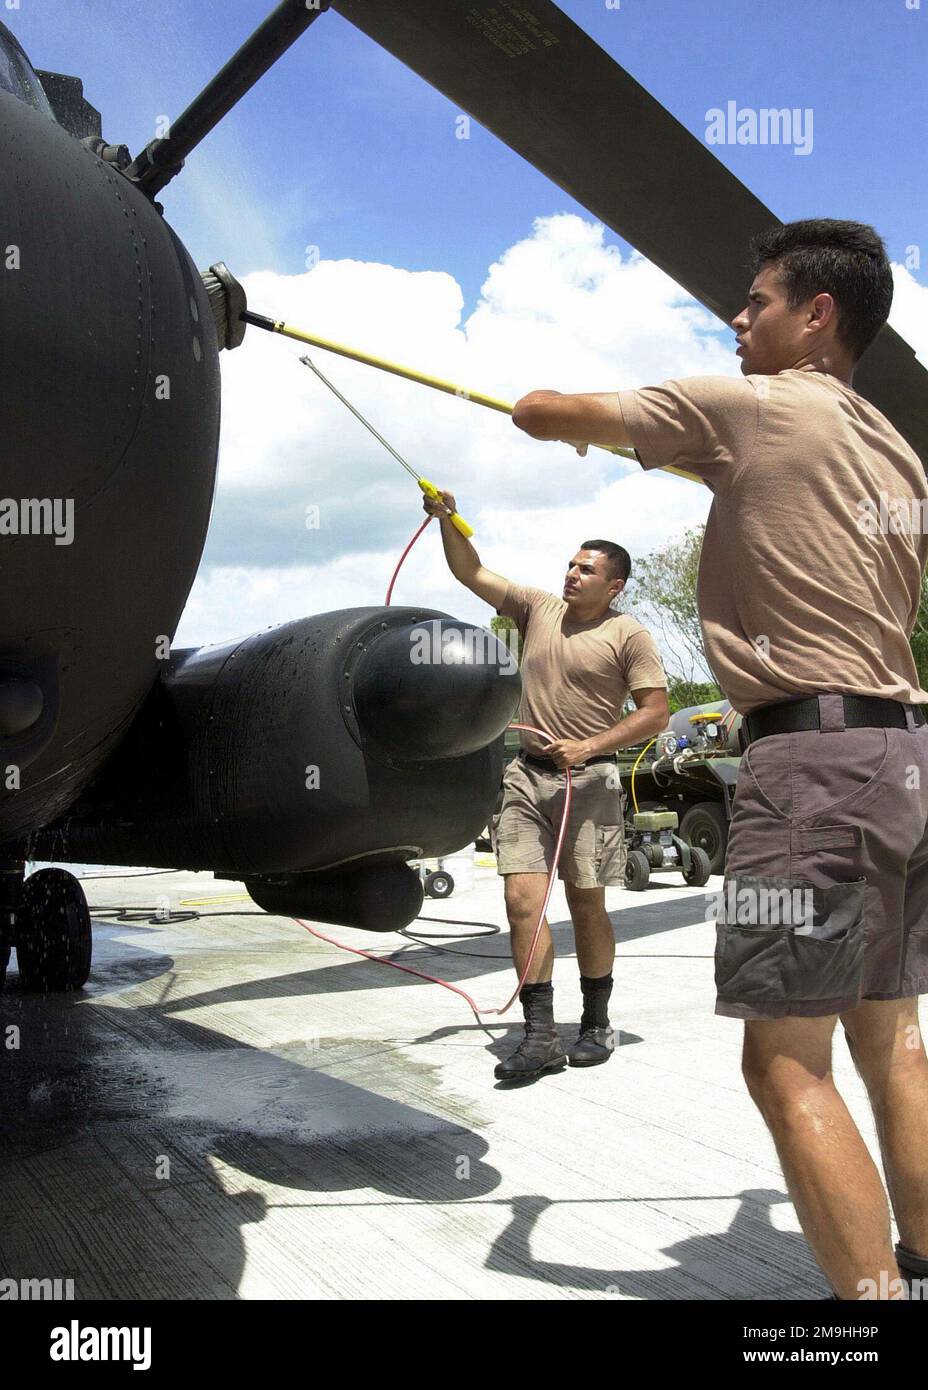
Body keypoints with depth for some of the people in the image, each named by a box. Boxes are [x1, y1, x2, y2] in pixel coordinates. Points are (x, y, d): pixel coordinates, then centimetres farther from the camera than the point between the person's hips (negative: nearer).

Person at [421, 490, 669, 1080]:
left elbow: (656, 712, -5)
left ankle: (597, 1025, 21)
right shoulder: (538, 608, 12)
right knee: (523, 899, -6)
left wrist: (589, 746, -13)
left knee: (587, 906, 3)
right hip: (527, 773, 4)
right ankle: (540, 1036, -2)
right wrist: (447, 519, 0)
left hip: (588, 780, -3)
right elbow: (472, 573, 13)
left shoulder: (629, 635, -1)